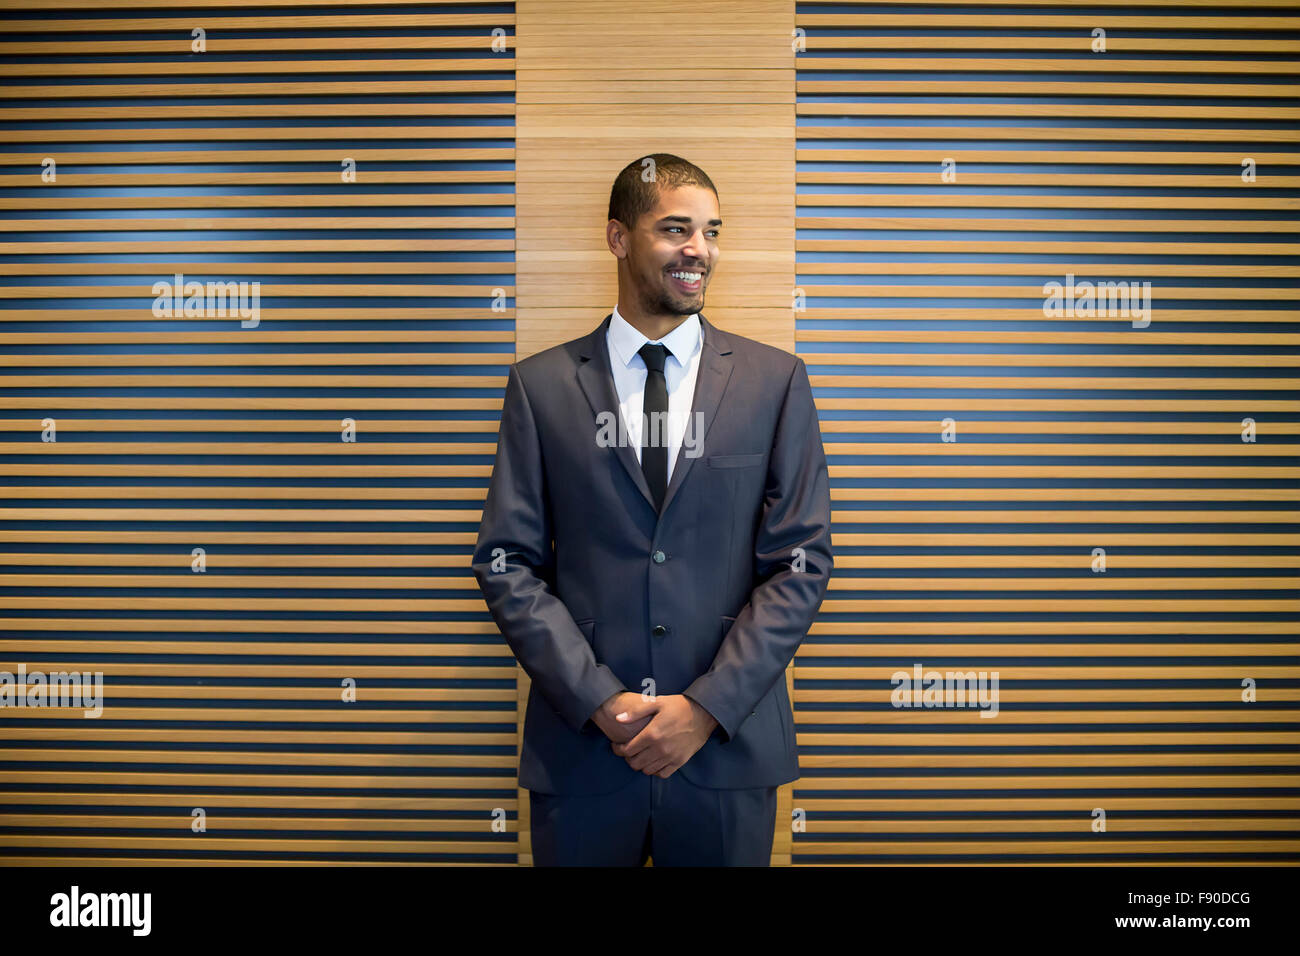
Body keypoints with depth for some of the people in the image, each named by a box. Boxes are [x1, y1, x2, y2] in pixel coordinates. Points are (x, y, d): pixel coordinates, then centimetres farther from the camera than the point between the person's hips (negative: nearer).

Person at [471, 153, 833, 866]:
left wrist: (707, 707, -10)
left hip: (729, 747, 1)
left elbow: (803, 560, -2)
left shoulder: (775, 381, 1)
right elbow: (507, 564, -2)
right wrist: (601, 701, -10)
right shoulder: (541, 385, 0)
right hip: (581, 750, 0)